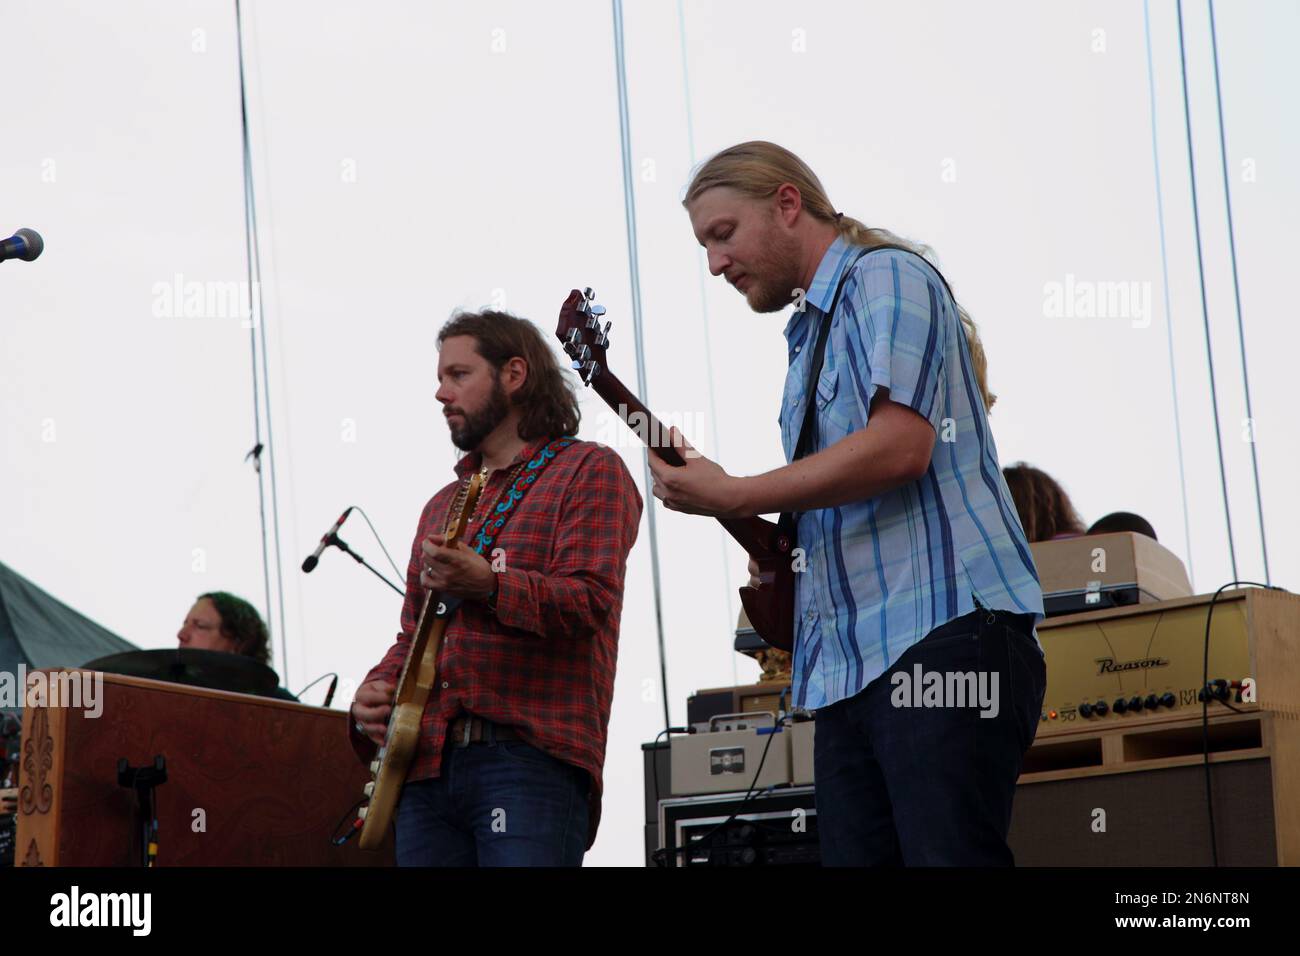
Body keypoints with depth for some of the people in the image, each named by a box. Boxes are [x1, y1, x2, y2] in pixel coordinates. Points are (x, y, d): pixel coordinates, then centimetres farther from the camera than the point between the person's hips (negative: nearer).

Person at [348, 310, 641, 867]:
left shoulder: (587, 472, 4)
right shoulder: (443, 506, 27)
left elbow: (590, 602, -10)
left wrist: (487, 585, -25)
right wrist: (376, 693, 7)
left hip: (531, 758, -7)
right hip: (428, 761, 7)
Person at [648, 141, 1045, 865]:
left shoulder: (886, 278, -1)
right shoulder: (812, 333, 27)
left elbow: (899, 443, -17)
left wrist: (730, 498, -11)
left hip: (942, 634, -9)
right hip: (851, 667, 9)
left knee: (952, 854, -16)